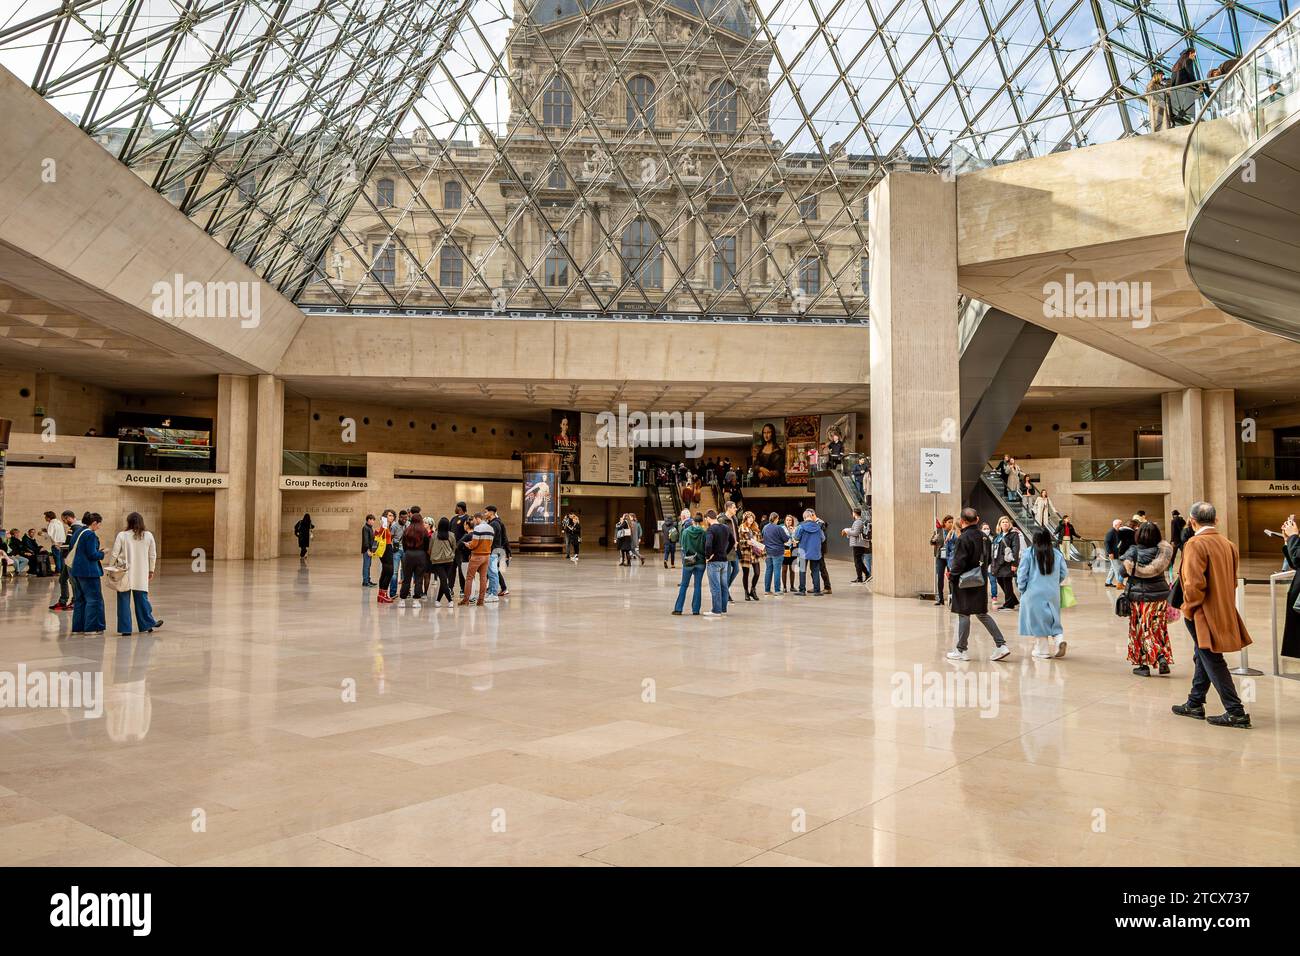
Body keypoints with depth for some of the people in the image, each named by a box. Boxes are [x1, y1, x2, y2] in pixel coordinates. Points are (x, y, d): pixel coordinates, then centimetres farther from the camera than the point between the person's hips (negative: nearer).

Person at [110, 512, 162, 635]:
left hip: (125, 574, -2)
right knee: (142, 599, 11)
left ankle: (125, 629, 7)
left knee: (124, 601, 4)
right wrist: (151, 570, 18)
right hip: (141, 575, 2)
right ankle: (148, 624, 15)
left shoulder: (122, 535, -6)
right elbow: (153, 555, 7)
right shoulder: (148, 535, 1)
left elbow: (114, 554, -4)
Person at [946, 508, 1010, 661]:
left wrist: (952, 574, -5)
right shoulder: (983, 536, 6)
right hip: (981, 581, 7)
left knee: (963, 615, 1)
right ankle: (1001, 645, 9)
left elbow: (959, 563, -18)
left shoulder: (963, 538, -17)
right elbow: (987, 558, 14)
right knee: (982, 614, 15)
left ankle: (961, 650, 8)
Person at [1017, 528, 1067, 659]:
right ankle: (1059, 638, -7)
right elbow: (1063, 573, 5)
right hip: (1053, 593, 3)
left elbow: (1022, 574, -8)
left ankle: (1042, 649, 10)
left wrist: (1022, 590, 6)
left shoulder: (1029, 553, -11)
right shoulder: (1057, 554, -1)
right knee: (1053, 618, 17)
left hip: (1034, 593, -3)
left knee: (1038, 620, 6)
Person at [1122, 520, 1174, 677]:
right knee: (1159, 628, 16)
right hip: (1160, 595, 2)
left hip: (1138, 596, -2)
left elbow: (1124, 570, -15)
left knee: (1140, 629, 7)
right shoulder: (1162, 551, -7)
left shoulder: (1133, 551, -12)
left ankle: (1143, 665, 10)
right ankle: (1163, 657, 0)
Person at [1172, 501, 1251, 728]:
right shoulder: (1227, 543, 7)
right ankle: (1195, 705, 28)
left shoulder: (1195, 544, -18)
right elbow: (1232, 580, 14)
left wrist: (1189, 609, -11)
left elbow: (1194, 583, -24)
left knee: (1212, 661, -2)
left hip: (1204, 614, -8)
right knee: (1203, 657, 18)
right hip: (1223, 612, 9)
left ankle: (1236, 713, -1)